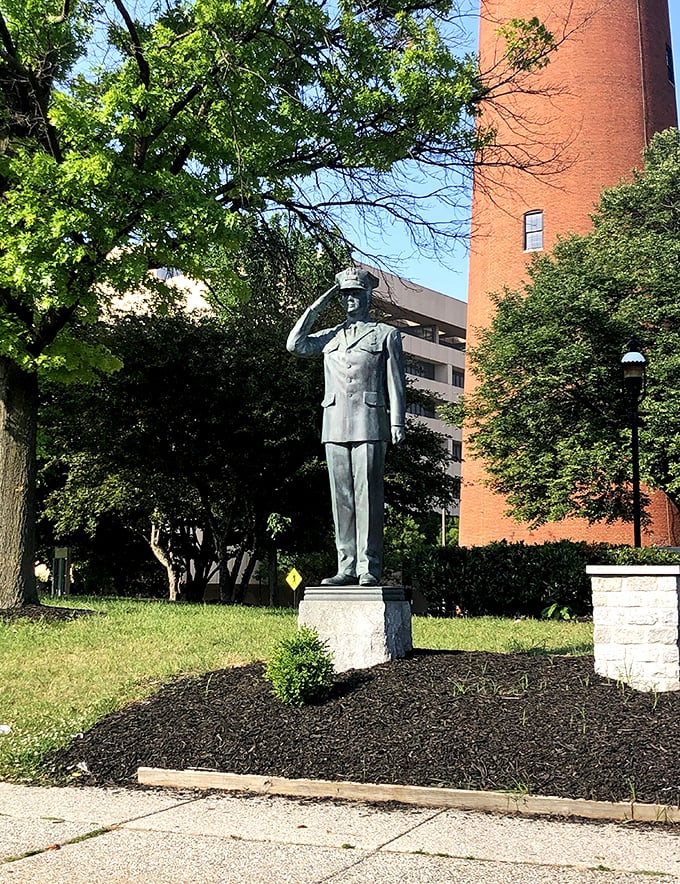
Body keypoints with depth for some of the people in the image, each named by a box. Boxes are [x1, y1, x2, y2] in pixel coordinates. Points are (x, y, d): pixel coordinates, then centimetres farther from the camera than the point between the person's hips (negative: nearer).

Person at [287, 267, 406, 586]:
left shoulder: (386, 334, 12)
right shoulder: (330, 336, 22)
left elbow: (395, 383, 6)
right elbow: (295, 344, 9)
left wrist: (397, 423, -4)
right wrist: (317, 306, 11)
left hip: (370, 424, -4)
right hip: (335, 425, 4)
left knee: (368, 496, -8)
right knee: (341, 498, 2)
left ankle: (369, 568, -7)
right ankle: (347, 567, 5)